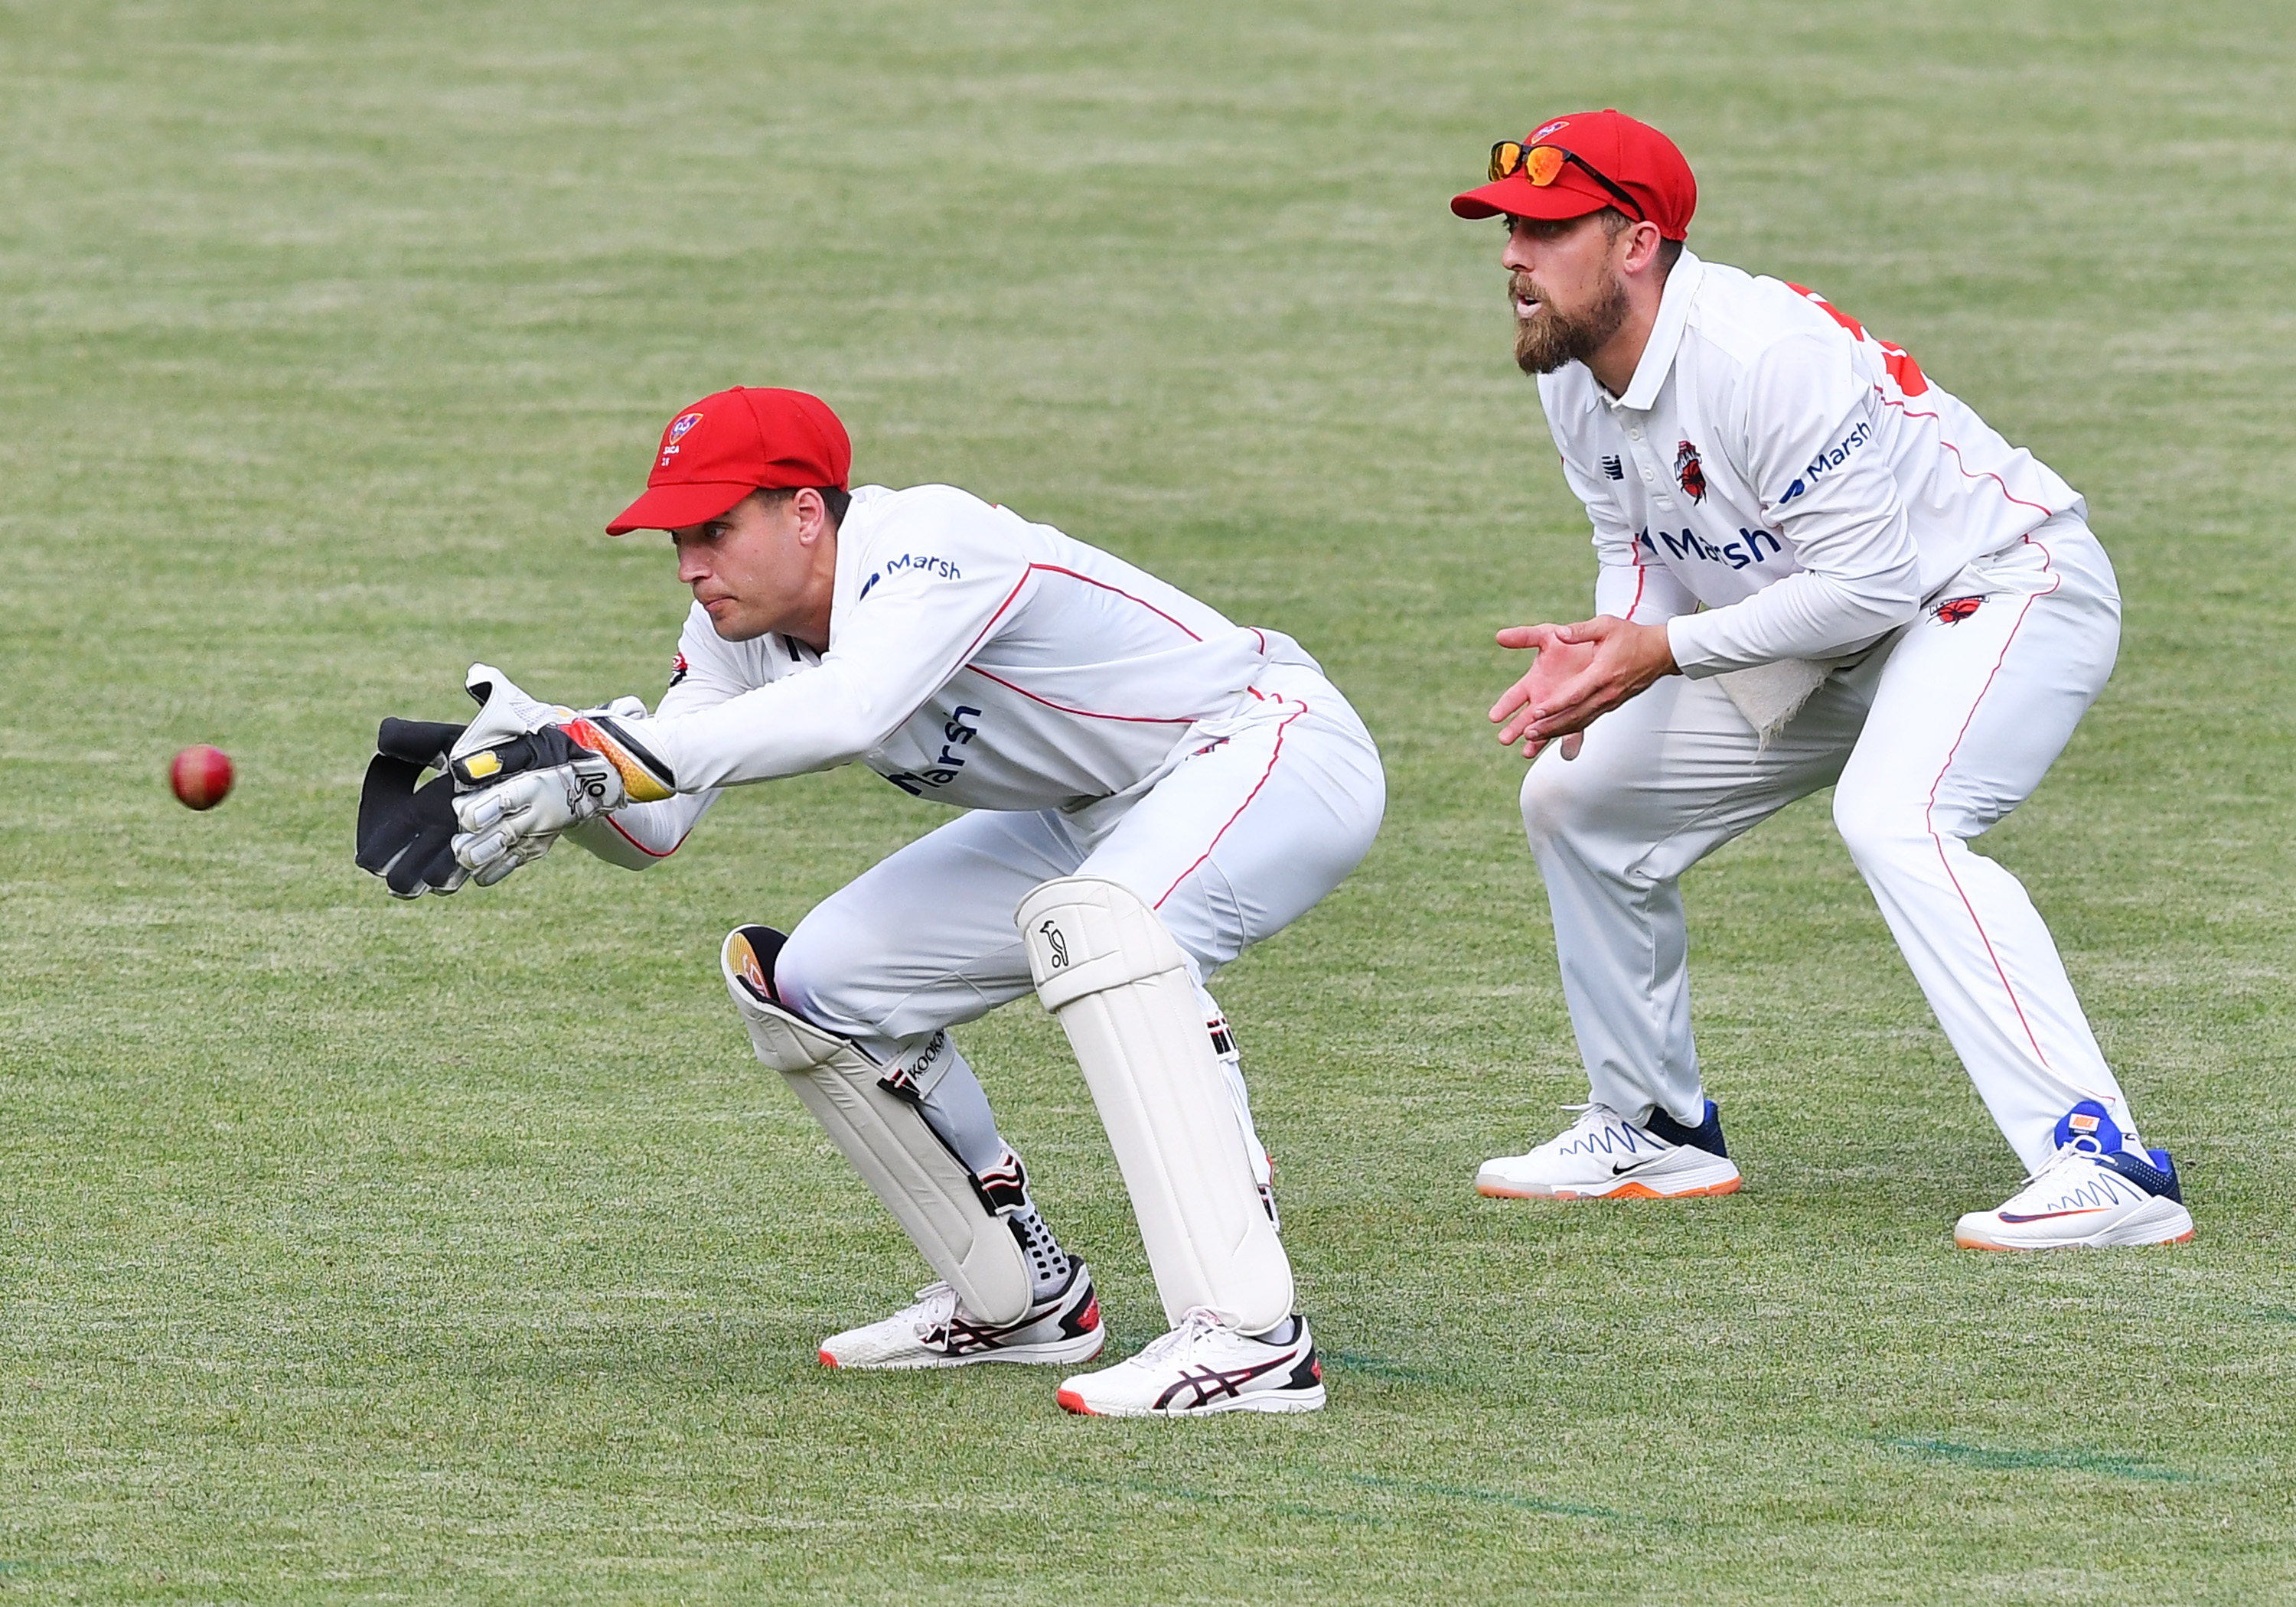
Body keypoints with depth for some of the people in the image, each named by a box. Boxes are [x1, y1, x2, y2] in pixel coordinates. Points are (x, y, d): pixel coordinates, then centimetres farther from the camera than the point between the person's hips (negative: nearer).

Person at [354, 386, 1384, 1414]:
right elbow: (654, 831, -7)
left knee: (1092, 919, -40)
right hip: (1099, 819, 10)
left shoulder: (930, 544, -30)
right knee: (810, 983, 5)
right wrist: (549, 760, -29)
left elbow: (849, 711, -50)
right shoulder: (741, 623, -4)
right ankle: (1017, 1303, 19)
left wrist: (595, 754, -54)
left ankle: (1246, 1334, -44)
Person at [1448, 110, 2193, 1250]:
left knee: (1892, 817, -37)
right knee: (1576, 797, 11)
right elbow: (1643, 550, 7)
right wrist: (1592, 651, -14)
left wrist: (1664, 651, -29)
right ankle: (1654, 1133, 28)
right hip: (1831, 633, 10)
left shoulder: (1763, 353, -31)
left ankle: (2103, 1163, -40)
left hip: (2006, 589, -10)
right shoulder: (1573, 377, -3)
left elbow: (1866, 582, -30)